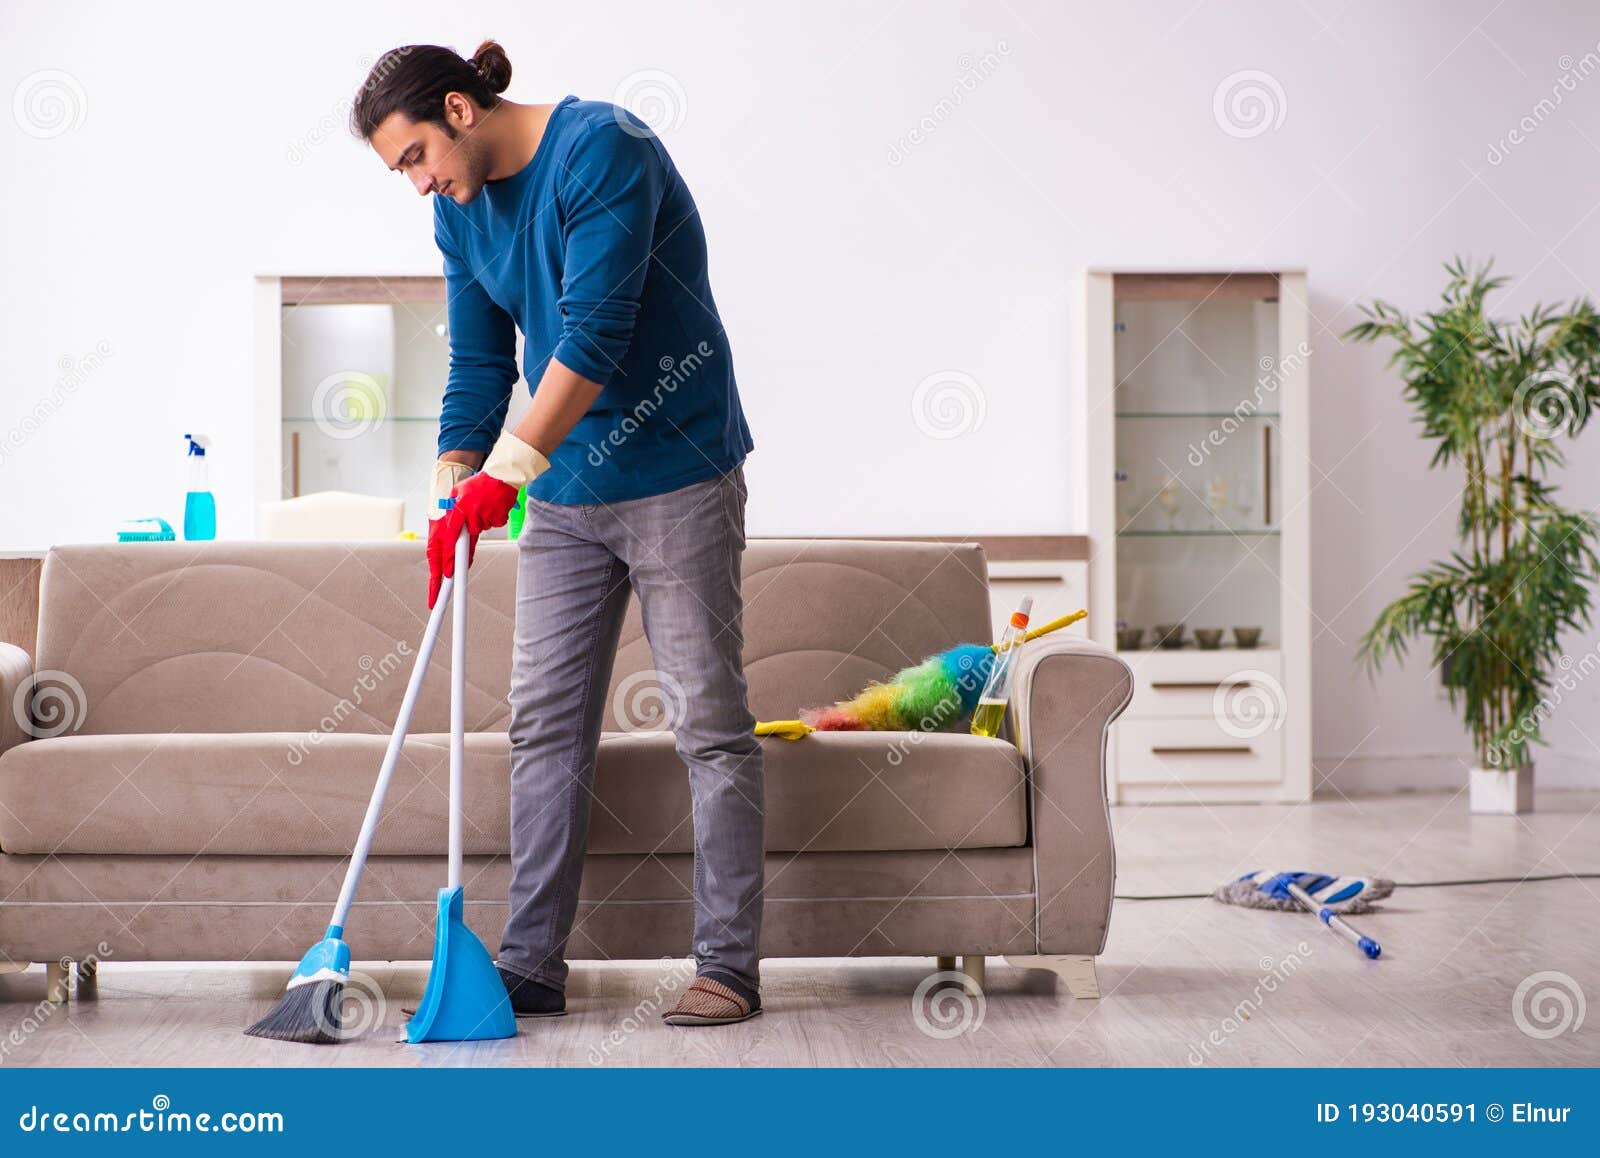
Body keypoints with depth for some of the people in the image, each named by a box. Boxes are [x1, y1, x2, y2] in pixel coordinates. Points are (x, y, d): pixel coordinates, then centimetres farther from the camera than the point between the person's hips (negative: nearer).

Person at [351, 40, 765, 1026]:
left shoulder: (602, 149, -17)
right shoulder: (460, 209, 7)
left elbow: (595, 332, -26)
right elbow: (479, 366, 12)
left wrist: (507, 465, -28)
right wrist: (450, 499, 3)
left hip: (676, 475, -8)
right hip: (561, 491, 8)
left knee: (710, 722, -3)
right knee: (547, 724, 6)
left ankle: (729, 966, 3)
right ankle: (532, 966, 12)